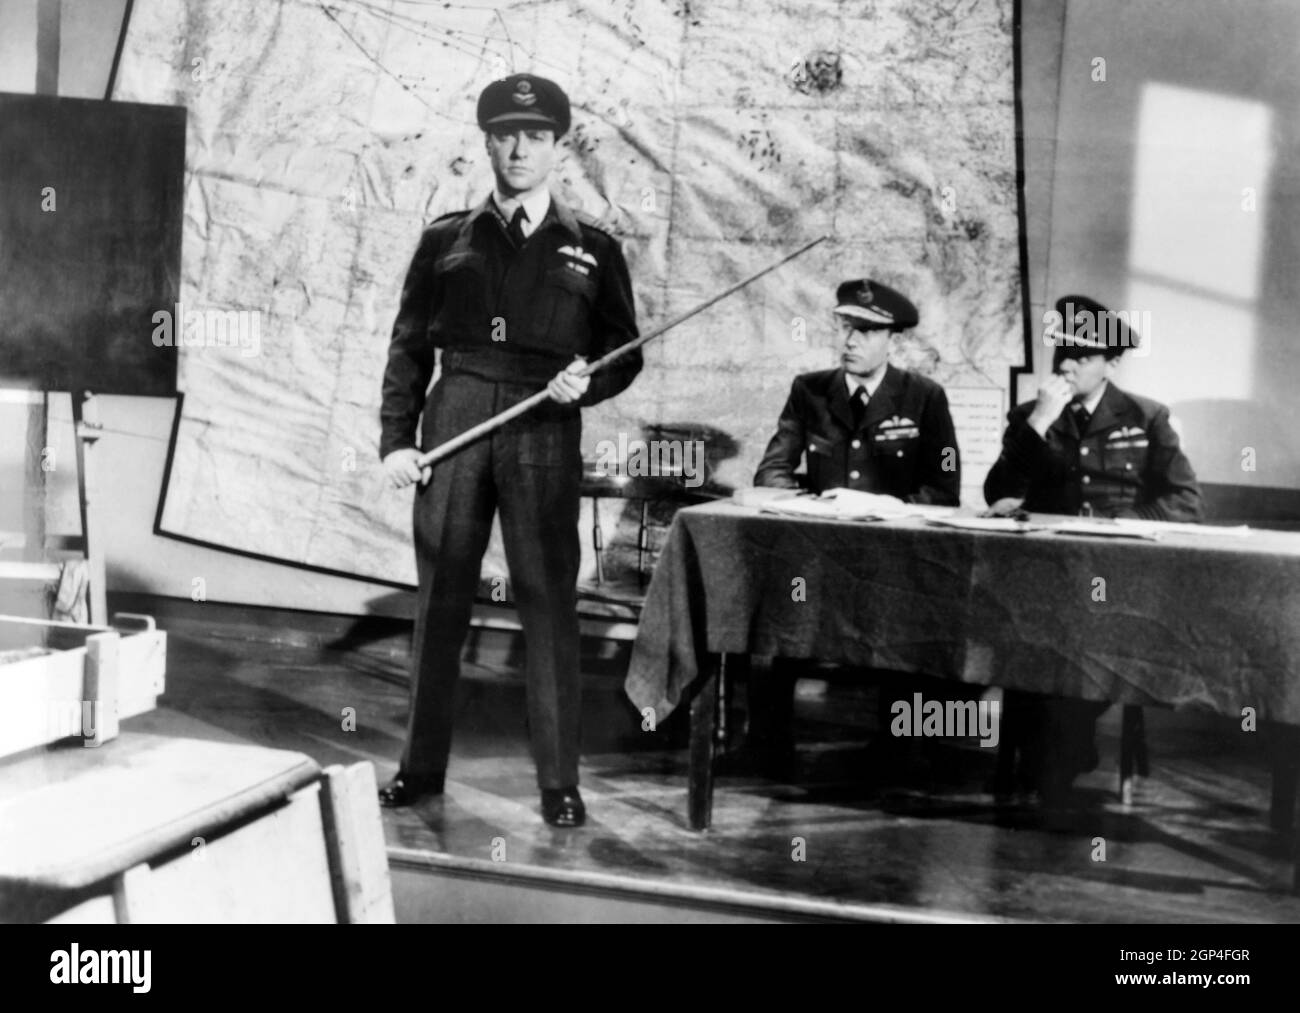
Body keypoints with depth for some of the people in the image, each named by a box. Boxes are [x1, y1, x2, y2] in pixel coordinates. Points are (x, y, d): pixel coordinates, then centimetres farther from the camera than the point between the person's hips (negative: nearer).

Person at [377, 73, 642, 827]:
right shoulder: (447, 240, 13)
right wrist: (397, 438, 1)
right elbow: (409, 346, 10)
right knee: (441, 599, 6)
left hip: (543, 432, -1)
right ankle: (423, 765, 18)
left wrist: (587, 384, -12)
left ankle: (560, 782, 4)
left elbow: (624, 353, 9)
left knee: (549, 602, -3)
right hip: (455, 422, 2)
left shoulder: (592, 249, 10)